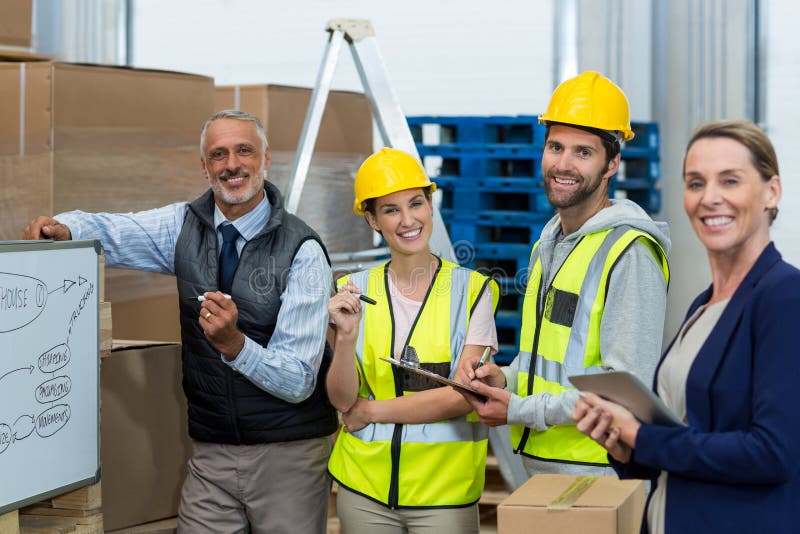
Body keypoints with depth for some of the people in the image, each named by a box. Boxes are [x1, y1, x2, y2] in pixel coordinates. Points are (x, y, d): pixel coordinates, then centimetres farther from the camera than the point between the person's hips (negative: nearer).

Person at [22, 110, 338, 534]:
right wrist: (61, 228, -19)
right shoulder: (186, 225, 3)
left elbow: (299, 382, -16)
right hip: (211, 454, 4)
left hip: (289, 455, -3)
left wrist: (233, 343, -32)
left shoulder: (302, 251, -13)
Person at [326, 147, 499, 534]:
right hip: (364, 488, 2)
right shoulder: (355, 290, 2)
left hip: (445, 488, -2)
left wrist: (374, 410, -8)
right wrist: (346, 336, -19)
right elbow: (342, 400, -2)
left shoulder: (472, 290, -5)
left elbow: (465, 395, -10)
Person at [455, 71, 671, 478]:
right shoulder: (548, 243, 14)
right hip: (537, 464, 8)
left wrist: (519, 410, -18)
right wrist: (505, 380, 3)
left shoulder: (630, 252, -15)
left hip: (596, 474, -8)